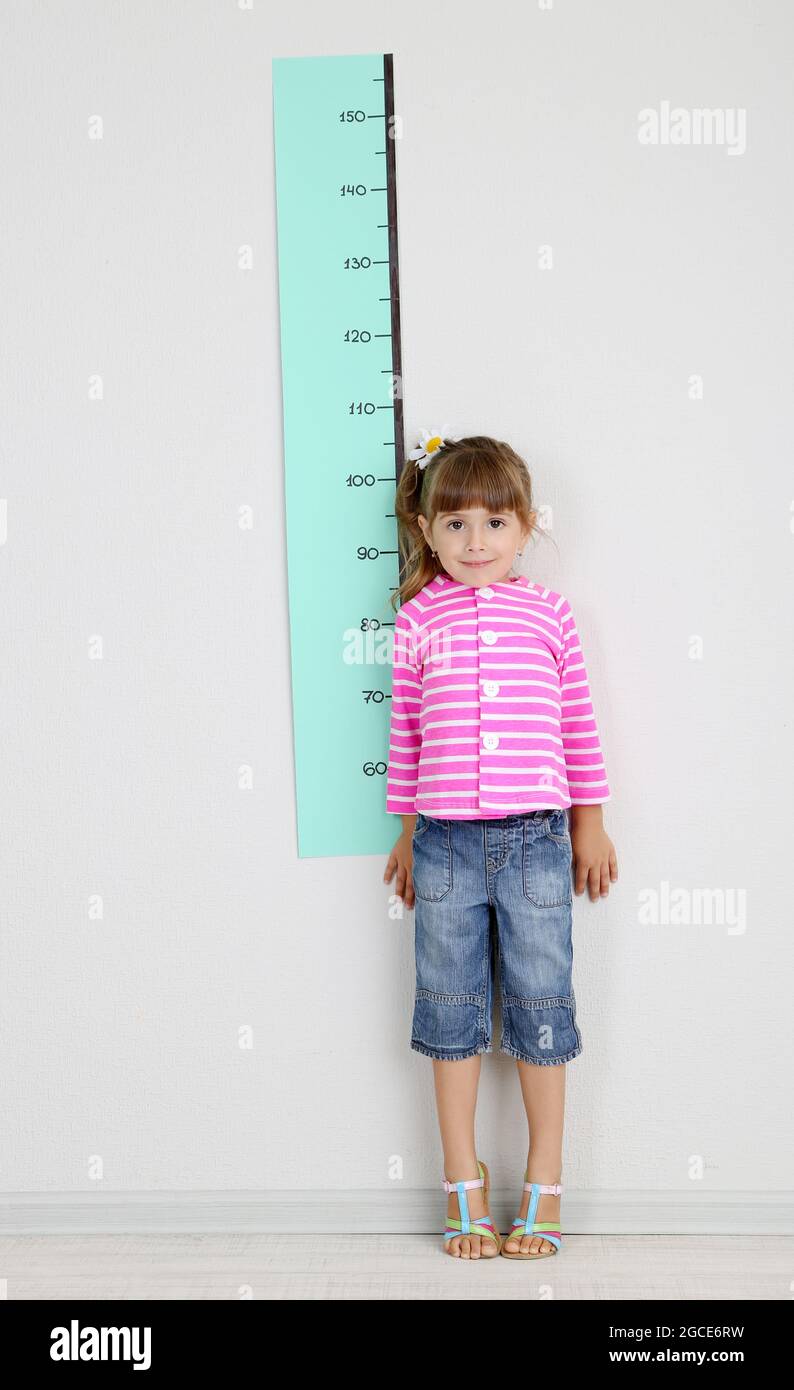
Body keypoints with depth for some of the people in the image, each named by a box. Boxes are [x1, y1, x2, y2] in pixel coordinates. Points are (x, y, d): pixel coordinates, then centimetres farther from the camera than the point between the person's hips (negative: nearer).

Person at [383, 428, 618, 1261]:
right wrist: (407, 835, 9)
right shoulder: (417, 618, 4)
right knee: (452, 1013, 9)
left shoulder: (549, 613, 4)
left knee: (542, 1011, 7)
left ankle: (543, 1192, 24)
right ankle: (464, 1193, 25)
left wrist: (590, 825, 9)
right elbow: (405, 731, 7)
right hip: (445, 841, 1)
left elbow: (579, 725, 8)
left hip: (537, 838, 0)